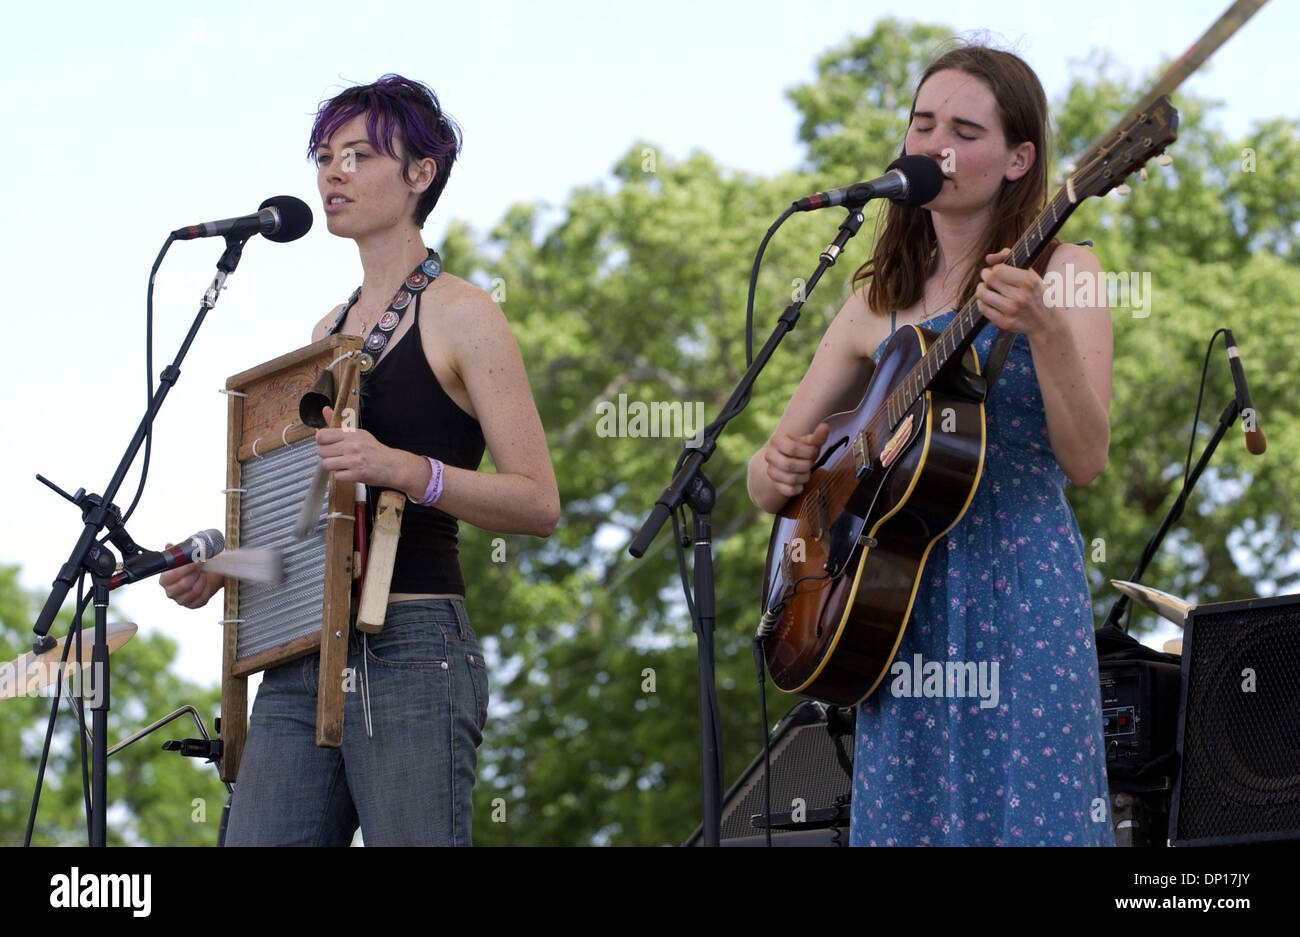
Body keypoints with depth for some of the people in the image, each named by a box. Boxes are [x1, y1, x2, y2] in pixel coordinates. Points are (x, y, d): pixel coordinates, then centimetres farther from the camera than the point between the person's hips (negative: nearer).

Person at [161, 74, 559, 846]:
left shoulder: (462, 317, -2)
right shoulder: (330, 330, 20)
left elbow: (538, 504, -9)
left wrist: (405, 470, -24)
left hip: (412, 646, -7)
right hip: (304, 658, 7)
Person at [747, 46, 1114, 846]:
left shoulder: (1060, 270, 1)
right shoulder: (881, 304, 14)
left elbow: (1085, 461, -11)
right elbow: (769, 478, 18)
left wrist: (1044, 332, -27)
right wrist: (779, 472, -6)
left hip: (1021, 595, -4)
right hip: (900, 606, 4)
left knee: (1026, 816, -10)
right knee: (905, 816, 1)